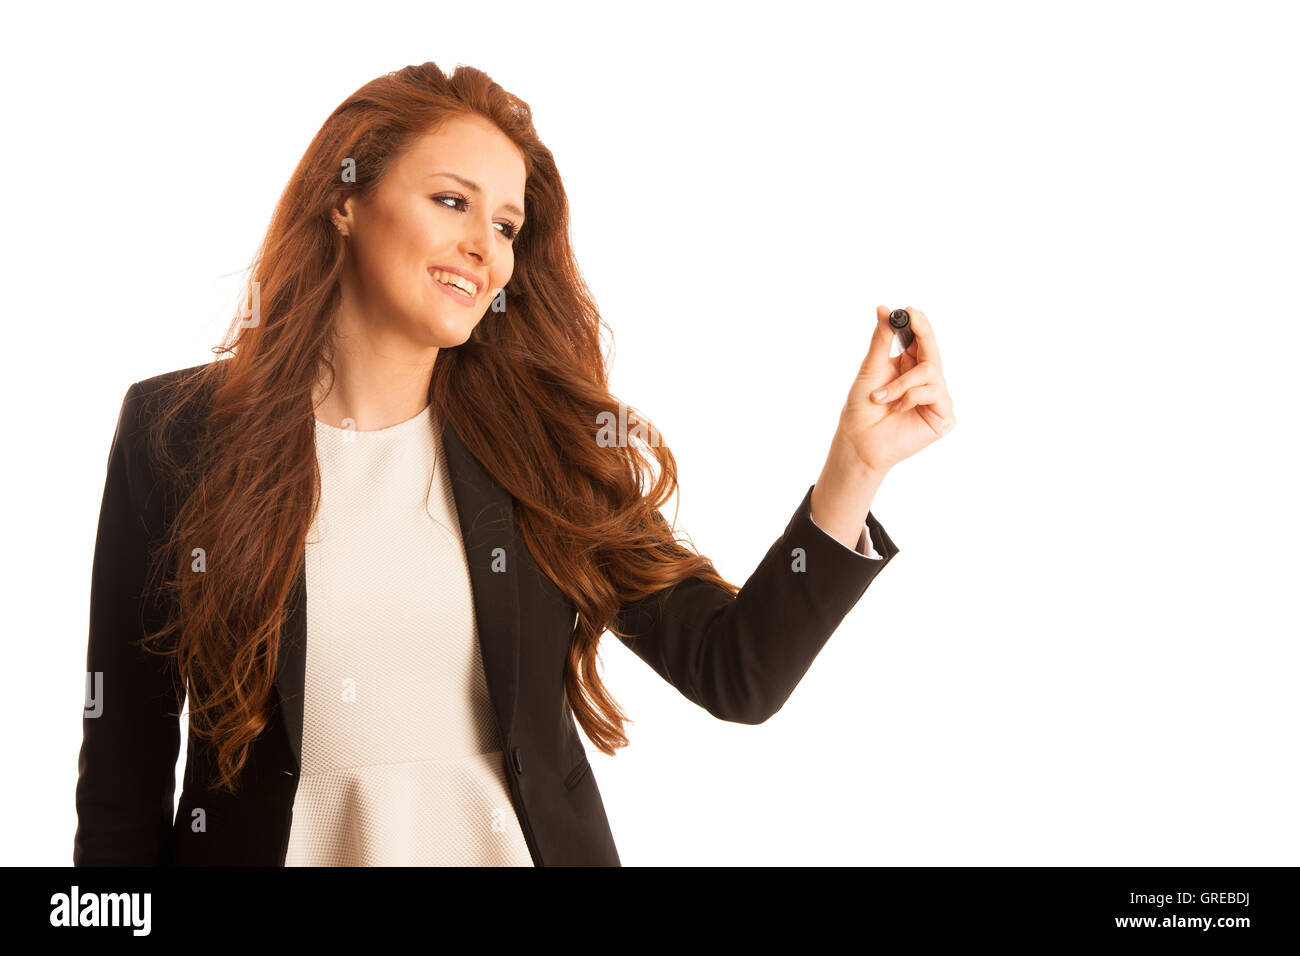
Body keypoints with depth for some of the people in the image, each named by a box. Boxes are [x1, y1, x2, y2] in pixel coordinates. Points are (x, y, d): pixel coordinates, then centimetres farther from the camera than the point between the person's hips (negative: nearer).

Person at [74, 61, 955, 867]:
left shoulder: (544, 447, -4)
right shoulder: (175, 432, -7)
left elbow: (735, 676, -8)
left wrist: (856, 465, -18)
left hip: (518, 843, 2)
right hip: (277, 846, -1)